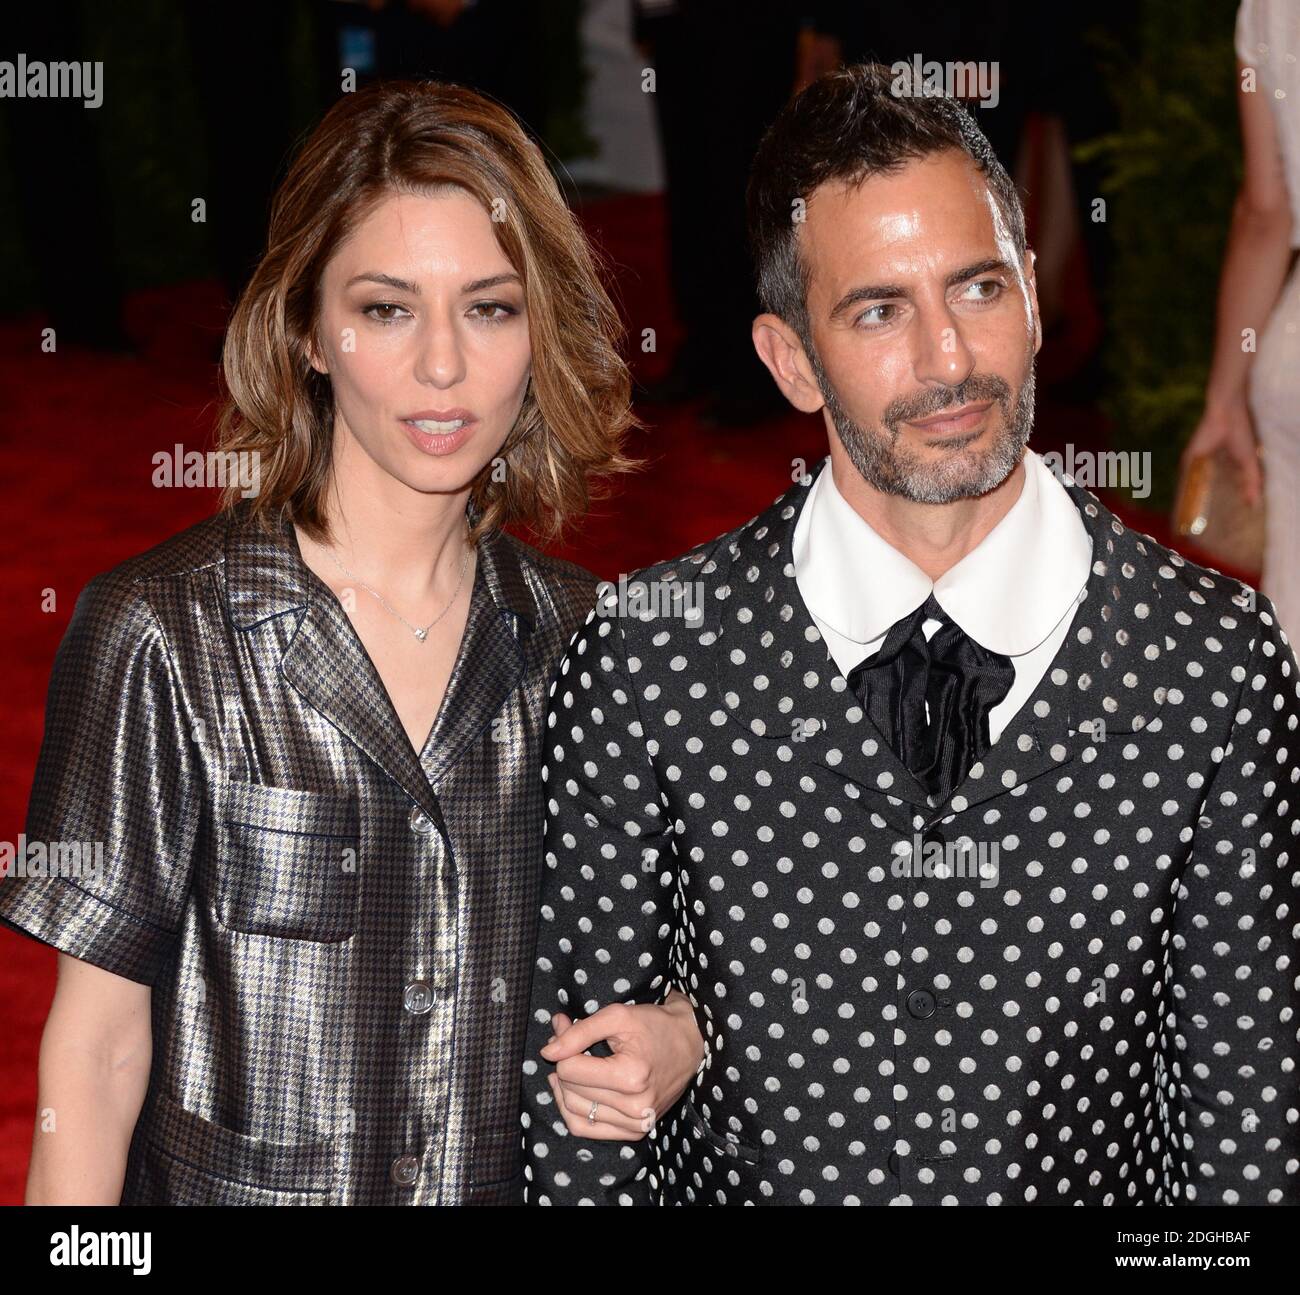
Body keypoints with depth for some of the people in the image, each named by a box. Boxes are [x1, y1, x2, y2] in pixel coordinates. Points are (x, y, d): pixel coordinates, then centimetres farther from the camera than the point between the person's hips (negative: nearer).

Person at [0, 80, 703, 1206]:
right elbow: (98, 1040, -11)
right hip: (242, 1187, -3)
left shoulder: (582, 637, -2)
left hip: (532, 1178, 3)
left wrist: (678, 1037, -11)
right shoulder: (163, 635, -13)